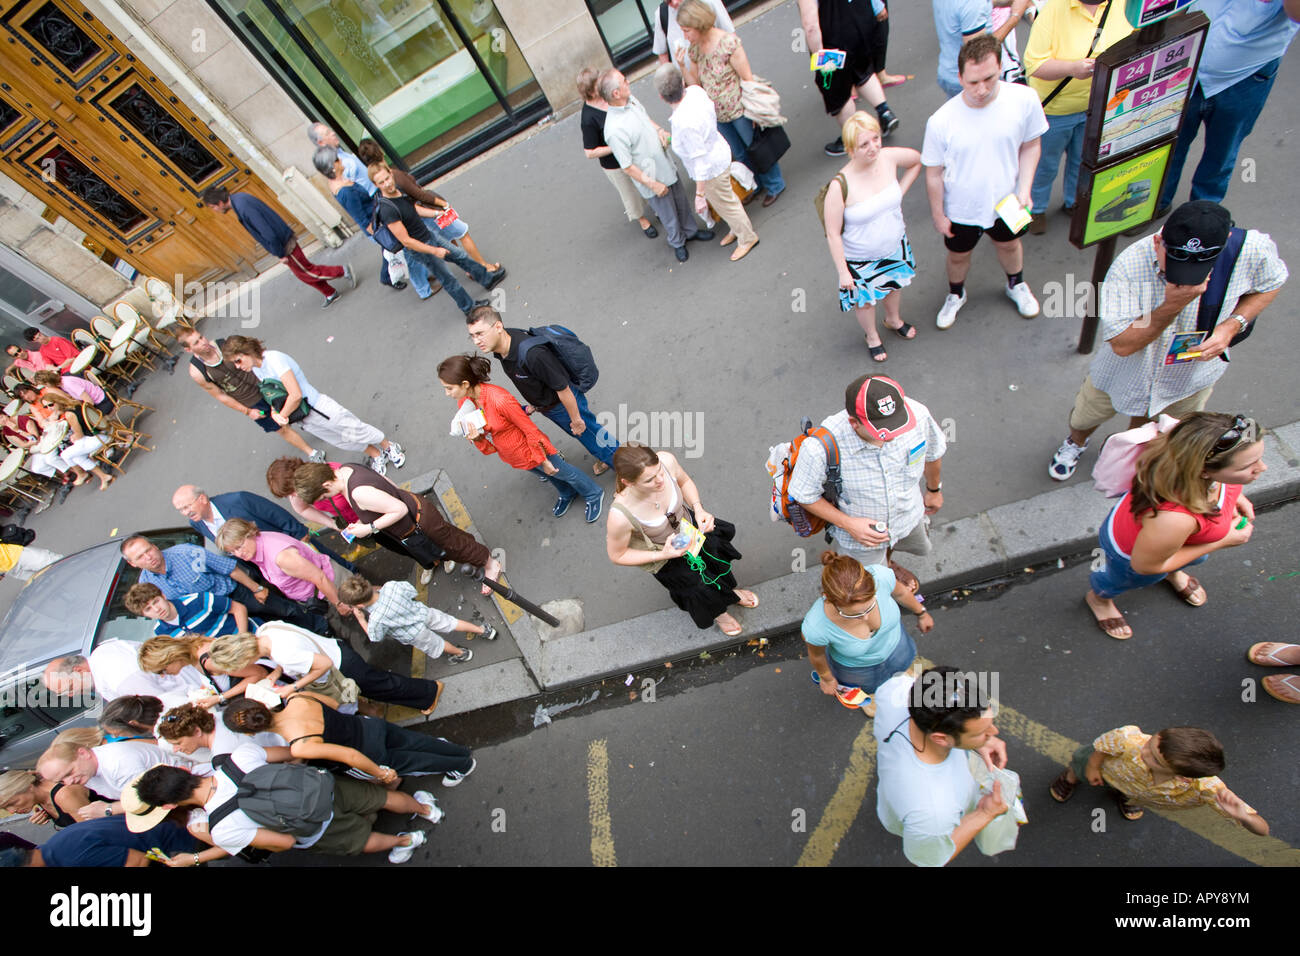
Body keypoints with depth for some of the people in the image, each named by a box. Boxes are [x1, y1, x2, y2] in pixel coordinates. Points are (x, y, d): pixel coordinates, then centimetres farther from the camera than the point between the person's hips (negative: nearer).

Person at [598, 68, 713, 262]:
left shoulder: (631, 99, -6)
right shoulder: (615, 131, -32)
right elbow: (627, 166, -25)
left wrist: (659, 130, -5)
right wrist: (652, 184, -19)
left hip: (667, 166, 8)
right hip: (651, 177, -8)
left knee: (682, 202, 24)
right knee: (668, 215, 14)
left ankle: (690, 231, 50)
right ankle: (677, 242, 41)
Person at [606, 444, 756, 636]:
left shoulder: (666, 460, -35)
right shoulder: (620, 516, -44)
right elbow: (617, 556, -22)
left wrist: (699, 510, -22)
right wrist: (663, 555, -30)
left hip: (687, 522, 4)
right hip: (664, 555, -4)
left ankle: (729, 591, 67)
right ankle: (716, 613, 58)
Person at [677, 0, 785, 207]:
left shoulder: (728, 42, -20)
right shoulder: (694, 50, -1)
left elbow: (748, 78, -18)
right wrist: (682, 65, -12)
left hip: (738, 110, -6)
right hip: (717, 116, 7)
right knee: (740, 154, 20)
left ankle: (775, 185, 30)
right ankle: (757, 185, 41)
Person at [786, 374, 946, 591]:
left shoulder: (917, 414, -31)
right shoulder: (820, 447, -43)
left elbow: (933, 453, -6)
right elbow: (804, 496, -23)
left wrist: (934, 490, 12)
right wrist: (848, 524, -30)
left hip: (908, 516, 4)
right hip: (858, 533, -4)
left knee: (920, 548, 36)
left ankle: (887, 563, 70)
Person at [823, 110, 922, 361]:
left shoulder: (889, 157, -17)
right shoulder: (840, 186, -31)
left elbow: (917, 160, 8)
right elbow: (833, 234, -23)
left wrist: (899, 192, -1)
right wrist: (843, 272, -19)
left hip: (894, 246, 5)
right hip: (860, 259, -5)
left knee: (893, 284, 29)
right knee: (865, 300, 17)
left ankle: (893, 319, 62)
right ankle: (872, 336, 50)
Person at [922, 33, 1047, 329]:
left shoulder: (1024, 99, -20)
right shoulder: (941, 121, -26)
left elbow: (1031, 146, -3)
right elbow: (934, 173, -12)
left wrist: (1024, 188, -12)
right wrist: (938, 214, -6)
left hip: (1005, 201, 2)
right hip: (961, 209, -2)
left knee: (1008, 244, 28)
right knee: (958, 255, 21)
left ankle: (1017, 285, 59)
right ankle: (956, 294, 54)